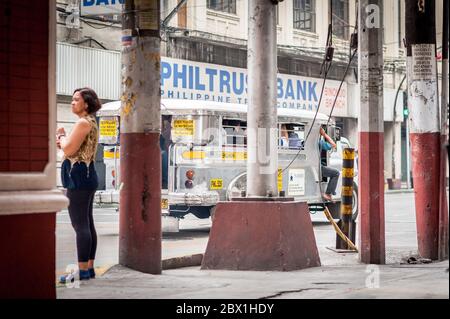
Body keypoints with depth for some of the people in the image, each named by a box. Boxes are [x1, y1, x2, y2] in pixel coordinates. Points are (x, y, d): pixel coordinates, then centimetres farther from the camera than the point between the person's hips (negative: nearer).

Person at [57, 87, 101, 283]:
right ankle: (89, 268, 15)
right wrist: (62, 141, 9)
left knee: (80, 225, -10)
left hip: (78, 177, -11)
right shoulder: (91, 122, 19)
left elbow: (69, 150, -17)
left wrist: (61, 135, 0)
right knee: (87, 224, 11)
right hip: (86, 176, 11)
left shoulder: (83, 123, -13)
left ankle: (82, 270, -11)